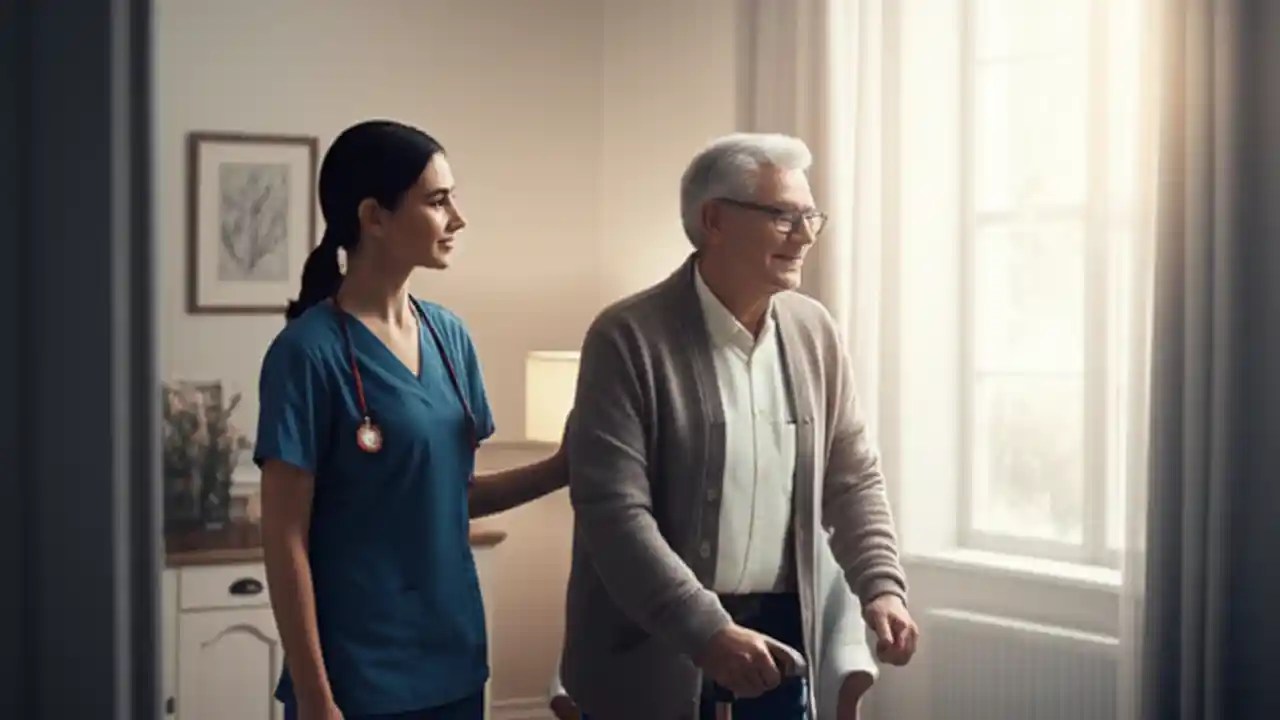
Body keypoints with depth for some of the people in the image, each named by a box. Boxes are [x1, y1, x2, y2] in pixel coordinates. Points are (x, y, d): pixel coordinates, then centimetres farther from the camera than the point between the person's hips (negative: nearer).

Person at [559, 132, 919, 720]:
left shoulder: (814, 332, 5)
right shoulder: (629, 338, -12)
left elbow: (853, 478, 10)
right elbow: (613, 510, -18)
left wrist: (882, 586, -5)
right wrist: (707, 631, -24)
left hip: (784, 628, 5)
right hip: (656, 642, -4)